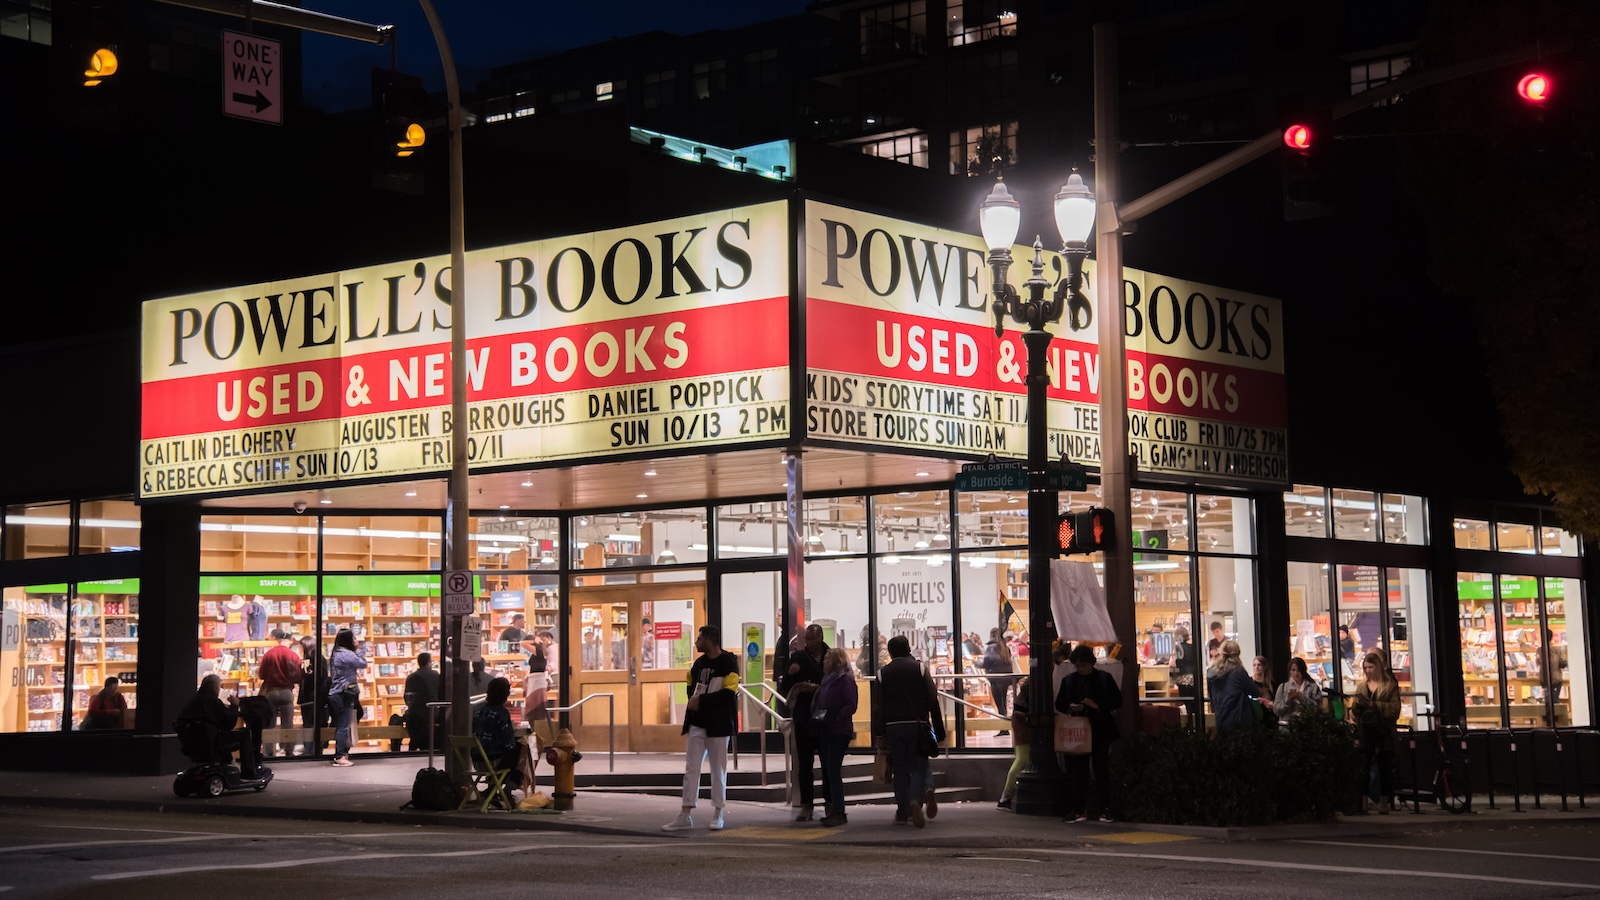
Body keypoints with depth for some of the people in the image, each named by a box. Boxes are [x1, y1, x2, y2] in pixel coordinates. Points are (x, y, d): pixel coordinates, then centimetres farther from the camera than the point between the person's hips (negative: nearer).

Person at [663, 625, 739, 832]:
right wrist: (693, 700, 0)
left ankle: (717, 814, 15)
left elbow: (729, 693, -18)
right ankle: (685, 816, 4)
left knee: (718, 770, 4)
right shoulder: (699, 663, 10)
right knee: (691, 768, 3)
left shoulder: (728, 663, -10)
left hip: (718, 725, -6)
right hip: (697, 723, 6)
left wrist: (701, 700, -18)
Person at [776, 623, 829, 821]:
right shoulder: (798, 658, 3)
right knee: (804, 764, 3)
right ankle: (806, 805, 6)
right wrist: (789, 674, -14)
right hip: (803, 717, 2)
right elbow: (785, 687, 5)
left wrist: (817, 688, -18)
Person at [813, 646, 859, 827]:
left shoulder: (846, 680, -9)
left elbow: (851, 705, -17)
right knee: (827, 771, 9)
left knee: (833, 771, -11)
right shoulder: (827, 679, 18)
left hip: (839, 731, -9)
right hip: (825, 731, 9)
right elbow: (818, 703, 23)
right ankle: (832, 810, 15)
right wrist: (817, 718, 8)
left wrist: (835, 718, -24)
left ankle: (838, 812, -10)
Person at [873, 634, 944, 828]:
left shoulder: (883, 673, 6)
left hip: (893, 726, 1)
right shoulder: (919, 668, 3)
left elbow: (878, 705, 2)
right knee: (918, 767, 2)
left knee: (900, 769, 9)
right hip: (917, 725, -1)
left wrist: (879, 734, 5)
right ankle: (916, 800, -23)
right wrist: (938, 730, 7)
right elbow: (932, 700, 0)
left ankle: (902, 812, 8)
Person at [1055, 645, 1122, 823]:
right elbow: (1059, 703, 14)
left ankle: (1104, 809, 4)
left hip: (1100, 731, -2)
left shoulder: (1104, 678, 3)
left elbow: (1117, 701, 1)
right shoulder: (1068, 680, 11)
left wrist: (1098, 706, -14)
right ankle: (1079, 809, 4)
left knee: (1101, 769, 0)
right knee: (1077, 771, 1)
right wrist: (1070, 707, -8)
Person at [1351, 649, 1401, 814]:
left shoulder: (1390, 686, 4)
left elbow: (1395, 709, -8)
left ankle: (1384, 802, 7)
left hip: (1383, 734, -3)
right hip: (1364, 734, 3)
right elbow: (1353, 713, 15)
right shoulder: (1361, 687, 16)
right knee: (1364, 768, -3)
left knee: (1384, 768, 1)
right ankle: (1364, 802, 0)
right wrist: (1357, 705, -8)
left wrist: (1373, 704, -16)